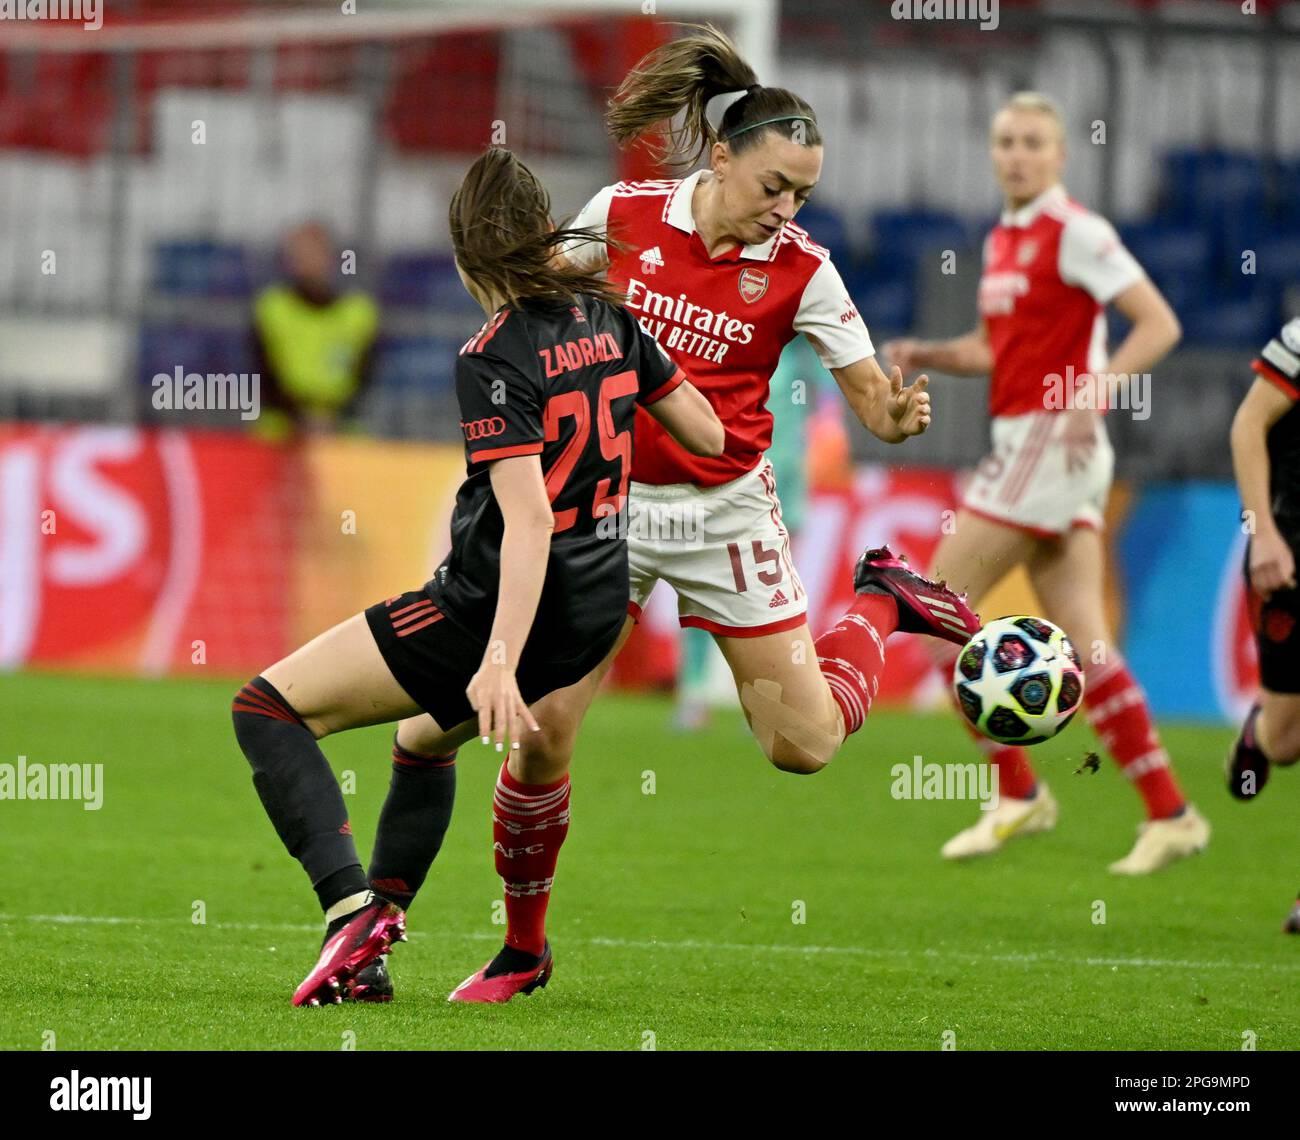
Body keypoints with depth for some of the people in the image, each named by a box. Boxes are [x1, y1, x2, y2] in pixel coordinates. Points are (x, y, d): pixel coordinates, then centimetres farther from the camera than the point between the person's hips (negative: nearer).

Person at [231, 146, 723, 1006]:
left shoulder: (494, 360, -17)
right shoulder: (604, 316, 3)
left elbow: (529, 519, -26)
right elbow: (709, 436, 11)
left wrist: (499, 662, -34)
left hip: (497, 606, -8)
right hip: (597, 611, 9)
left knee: (269, 709, -6)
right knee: (427, 737, 35)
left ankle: (353, 909, -21)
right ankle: (379, 928, 41)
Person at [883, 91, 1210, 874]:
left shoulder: (1074, 232, -10)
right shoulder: (1003, 241, 17)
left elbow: (1160, 324, -15)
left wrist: (1095, 394, -25)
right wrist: (925, 356, 10)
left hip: (1051, 442, -9)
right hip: (1027, 448, 9)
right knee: (1081, 639, 5)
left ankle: (1019, 793, -2)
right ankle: (1169, 814, 4)